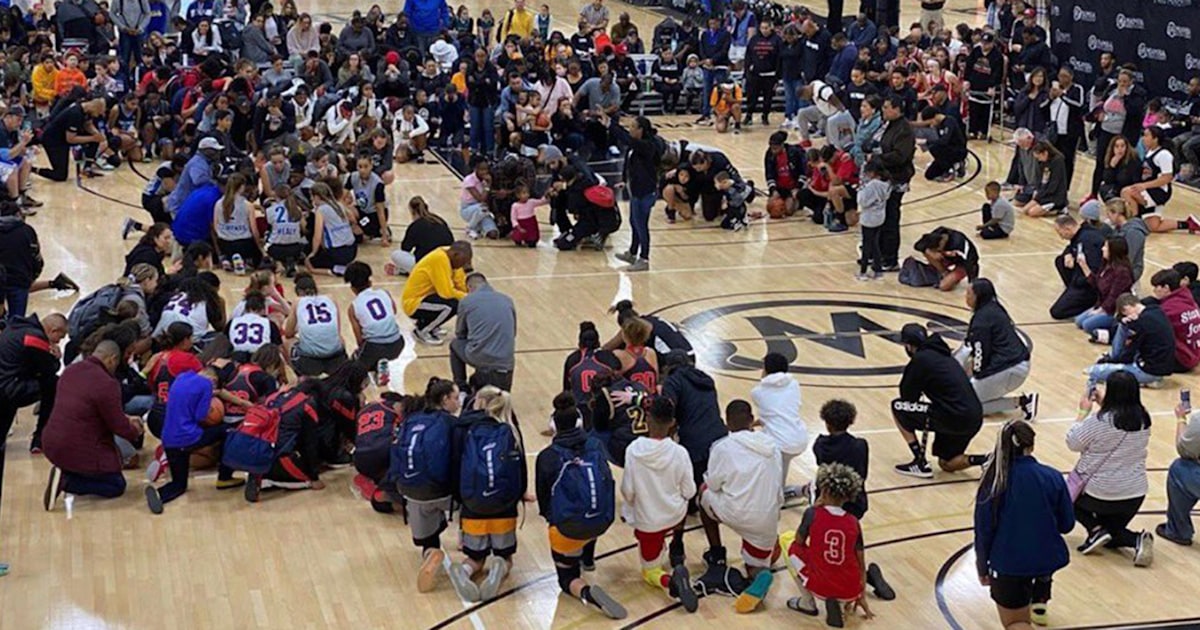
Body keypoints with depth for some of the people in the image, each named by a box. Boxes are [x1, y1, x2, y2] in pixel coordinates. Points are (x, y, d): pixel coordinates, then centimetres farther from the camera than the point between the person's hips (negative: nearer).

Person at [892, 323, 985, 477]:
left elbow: (907, 397, 1)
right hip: (975, 418, 9)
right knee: (947, 464, 27)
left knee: (897, 407, 7)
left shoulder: (920, 359, -7)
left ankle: (920, 464, 7)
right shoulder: (942, 354, 19)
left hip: (955, 419, -9)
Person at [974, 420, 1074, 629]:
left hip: (1008, 563, -2)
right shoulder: (1053, 477, -7)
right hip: (1048, 559, 2)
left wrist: (982, 568, 8)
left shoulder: (994, 480, -10)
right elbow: (1066, 525, 1)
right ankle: (1039, 603, 40)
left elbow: (983, 529, -6)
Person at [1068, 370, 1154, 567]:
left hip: (1100, 493, -5)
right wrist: (1104, 403, 11)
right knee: (1111, 531, 27)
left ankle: (1095, 529, 3)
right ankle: (1136, 540, -4)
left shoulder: (1099, 421, -21)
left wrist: (1084, 411, 0)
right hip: (1135, 494, 5)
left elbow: (1073, 443, -8)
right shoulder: (1143, 419, -4)